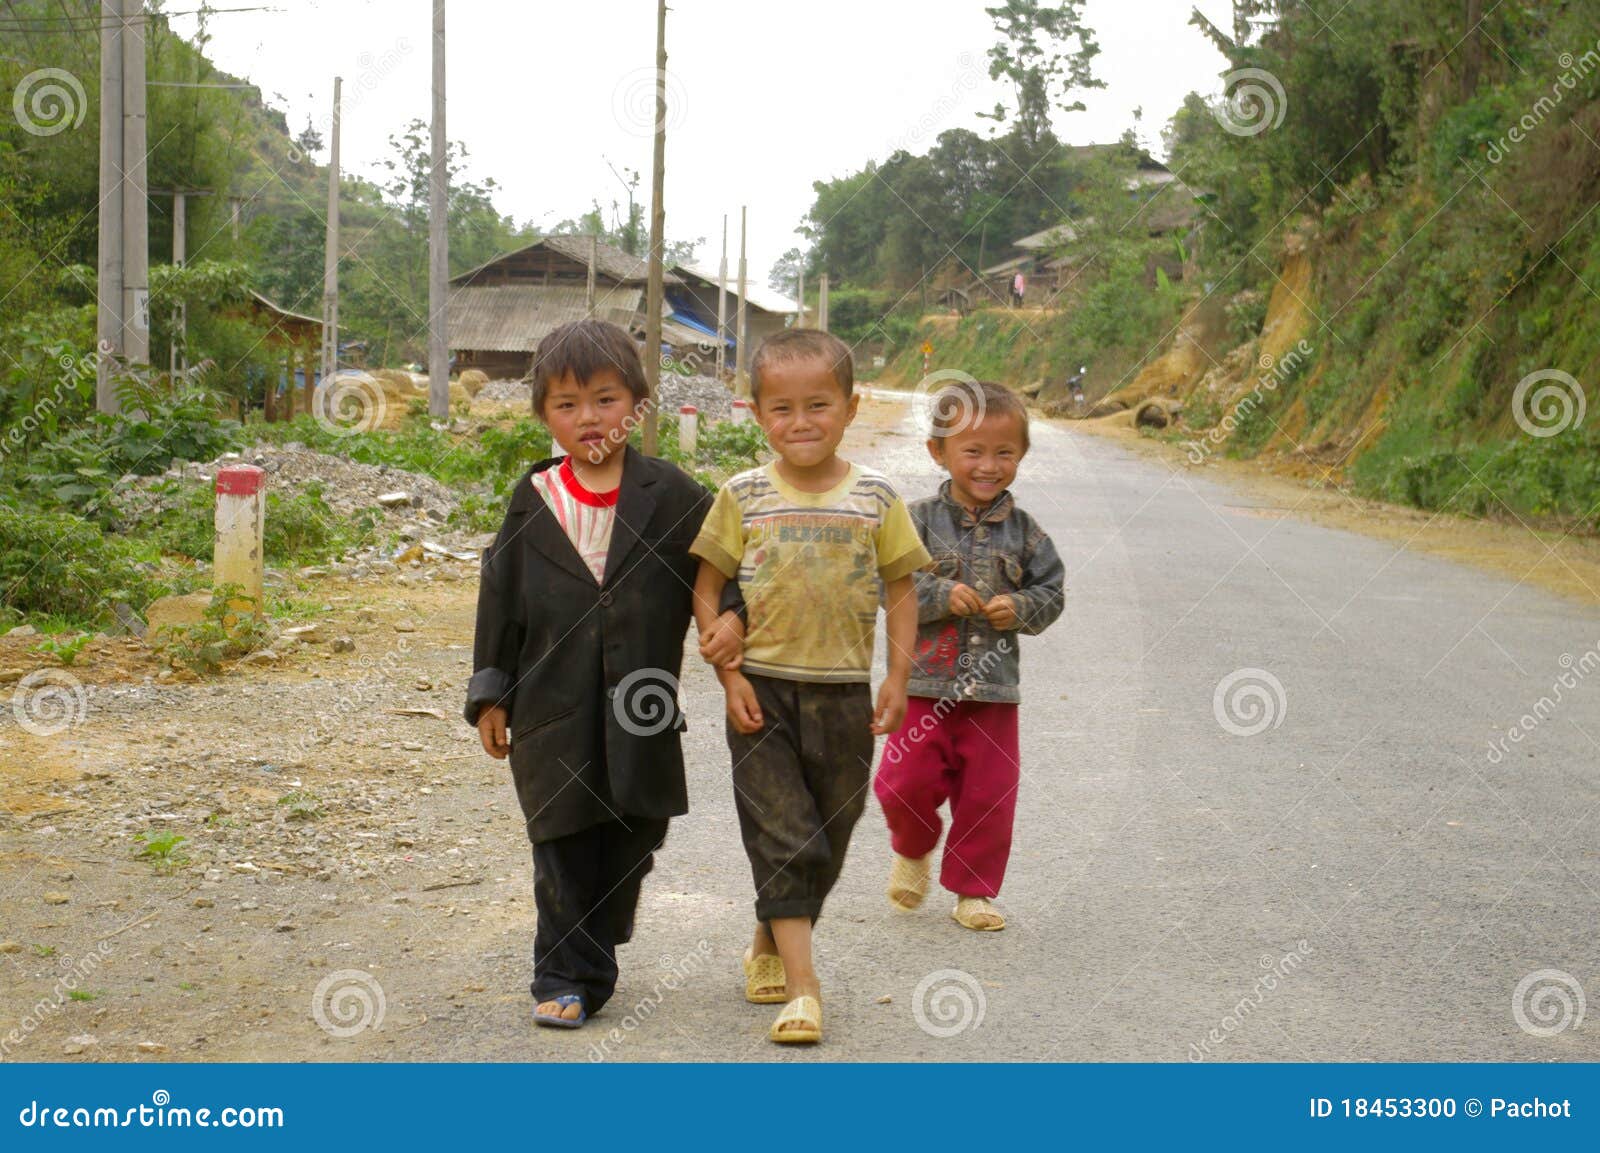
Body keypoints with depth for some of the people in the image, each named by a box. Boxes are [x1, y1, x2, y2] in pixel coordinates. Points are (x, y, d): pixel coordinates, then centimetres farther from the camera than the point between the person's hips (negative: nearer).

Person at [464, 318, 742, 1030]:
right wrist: (491, 693, 5)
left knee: (632, 838, 10)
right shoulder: (532, 503, 3)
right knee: (565, 845, 0)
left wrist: (730, 620, -15)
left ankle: (597, 941, 32)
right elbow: (501, 601, 6)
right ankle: (568, 978, 9)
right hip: (555, 706, 0)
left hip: (641, 706, 1)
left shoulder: (670, 496, 0)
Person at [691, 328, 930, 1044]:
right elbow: (707, 588, 2)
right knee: (782, 837, -6)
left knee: (828, 838, 12)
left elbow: (901, 589, 6)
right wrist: (729, 676, -6)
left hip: (844, 693, 2)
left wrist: (898, 678, -1)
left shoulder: (875, 498, 0)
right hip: (762, 691, -2)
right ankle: (802, 983, -5)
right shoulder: (744, 497, -2)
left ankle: (769, 946, 34)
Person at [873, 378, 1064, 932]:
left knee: (989, 794, 5)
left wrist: (1020, 608, -12)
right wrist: (941, 595, -21)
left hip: (993, 685, 2)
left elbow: (1050, 592, 7)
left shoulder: (1023, 530, 3)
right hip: (925, 680, -2)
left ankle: (973, 889, 22)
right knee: (906, 781, -4)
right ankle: (913, 849, 29)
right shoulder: (920, 520, -4)